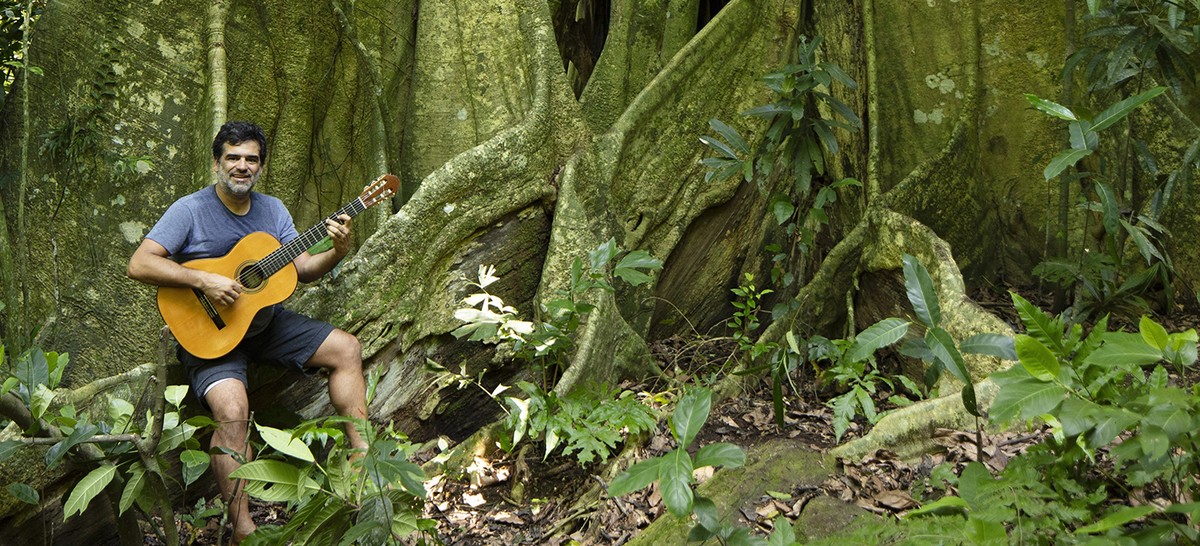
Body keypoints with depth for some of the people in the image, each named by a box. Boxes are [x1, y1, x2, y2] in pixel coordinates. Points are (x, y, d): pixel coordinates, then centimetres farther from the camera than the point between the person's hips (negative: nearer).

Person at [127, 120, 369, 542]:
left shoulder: (272, 210, 7)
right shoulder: (190, 211, -11)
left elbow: (302, 268, 6)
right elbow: (139, 264, -20)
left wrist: (337, 252, -14)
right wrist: (203, 280, -29)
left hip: (265, 320, 7)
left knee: (346, 349, -1)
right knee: (232, 411, -29)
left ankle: (361, 451, 6)